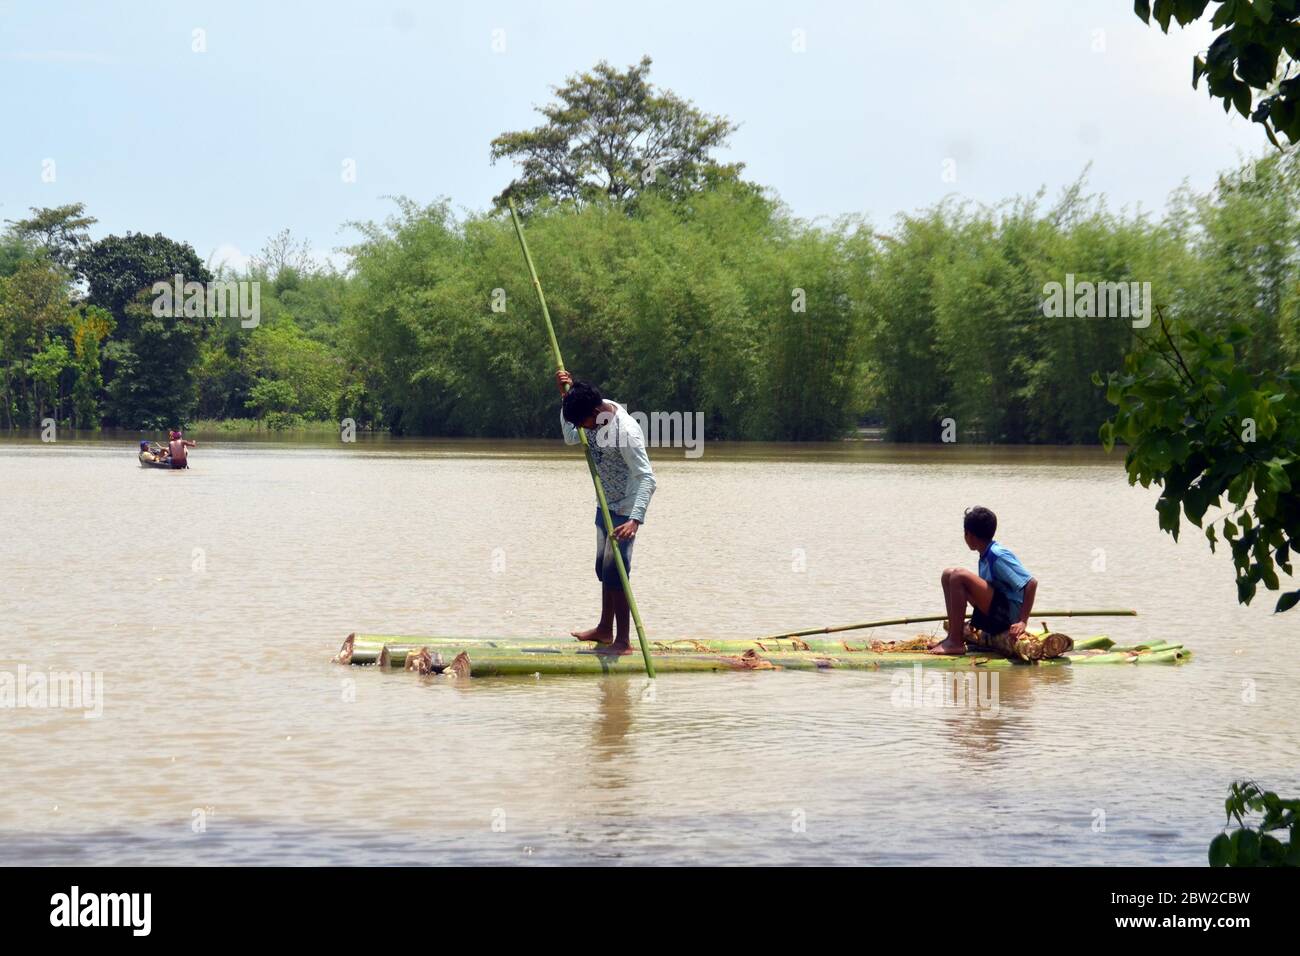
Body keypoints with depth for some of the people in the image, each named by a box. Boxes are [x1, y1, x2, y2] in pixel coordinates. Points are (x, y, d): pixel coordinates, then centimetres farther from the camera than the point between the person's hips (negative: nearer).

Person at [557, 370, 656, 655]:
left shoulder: (626, 431, -29)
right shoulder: (595, 415, -4)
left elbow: (647, 478, -32)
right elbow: (571, 438, 14)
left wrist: (635, 519, -43)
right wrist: (567, 395, 2)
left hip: (624, 511, -9)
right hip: (605, 505, 9)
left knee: (614, 573, -9)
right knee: (604, 569, 18)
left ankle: (623, 641, -4)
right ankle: (605, 629, 32)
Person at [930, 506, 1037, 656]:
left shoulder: (998, 556, -16)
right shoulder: (985, 557, 12)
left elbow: (1032, 583, -22)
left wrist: (1023, 622, -27)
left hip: (1008, 614, -10)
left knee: (960, 576, -25)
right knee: (948, 575, 11)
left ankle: (955, 643, -22)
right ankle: (954, 635, 5)